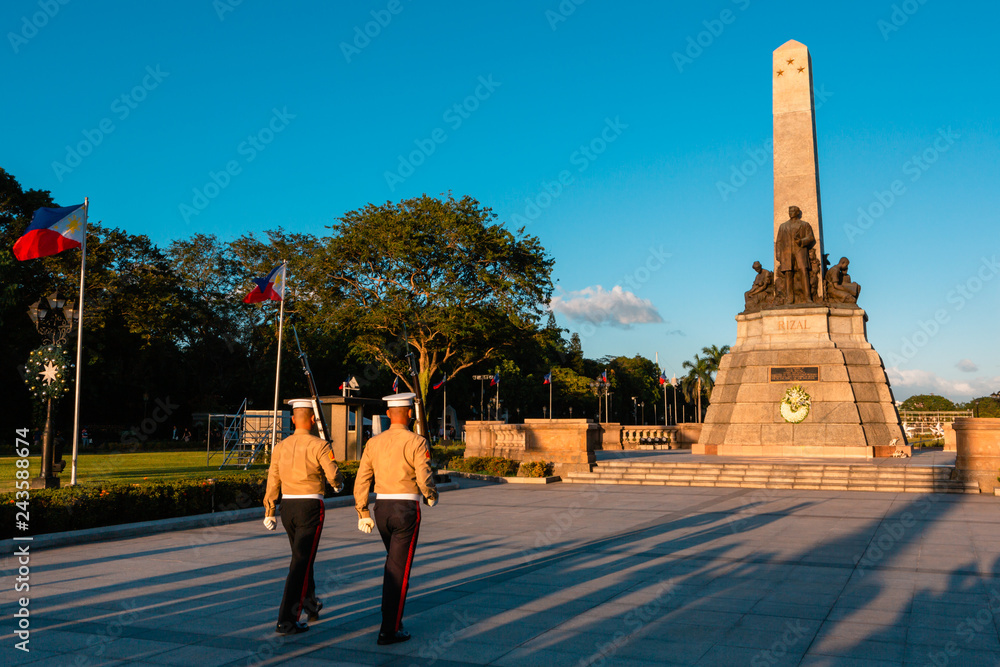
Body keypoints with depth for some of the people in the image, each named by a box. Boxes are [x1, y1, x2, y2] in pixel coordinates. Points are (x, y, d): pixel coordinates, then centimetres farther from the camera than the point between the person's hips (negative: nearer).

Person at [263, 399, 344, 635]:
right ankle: (287, 620, -6)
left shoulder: (280, 447, 4)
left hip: (287, 507, 6)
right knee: (301, 563, -3)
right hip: (310, 508, -6)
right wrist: (338, 484, 9)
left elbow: (272, 482, 6)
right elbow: (334, 476, -15)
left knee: (303, 556, 23)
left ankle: (311, 605, 38)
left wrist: (269, 513, 12)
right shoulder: (319, 445, -11)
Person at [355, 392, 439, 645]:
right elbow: (424, 479, -17)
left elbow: (361, 480, 4)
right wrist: (432, 497, 4)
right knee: (399, 568, -1)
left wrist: (363, 514, 11)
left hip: (381, 508, 5)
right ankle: (389, 630, 1)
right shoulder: (416, 442, -10)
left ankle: (392, 612, 33)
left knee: (394, 558, 25)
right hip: (407, 509, -5)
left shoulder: (374, 442, 5)